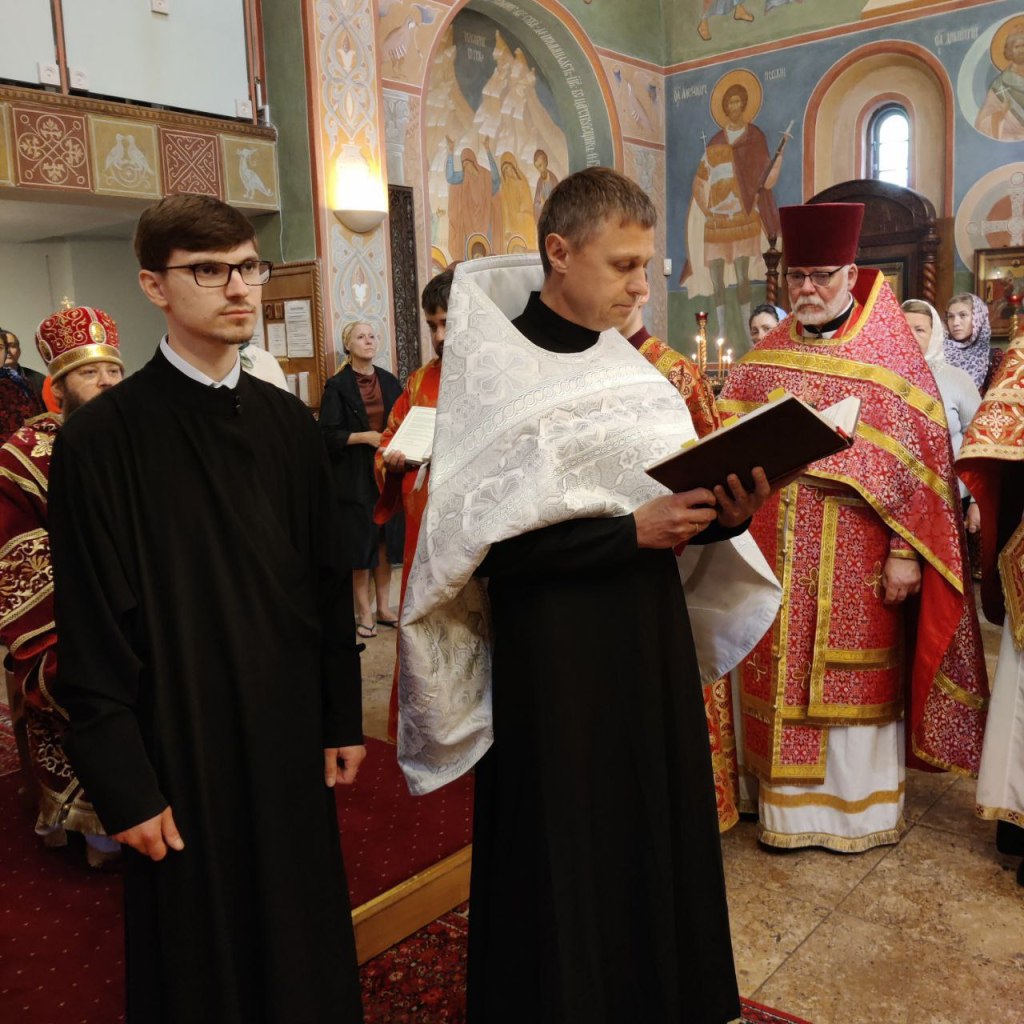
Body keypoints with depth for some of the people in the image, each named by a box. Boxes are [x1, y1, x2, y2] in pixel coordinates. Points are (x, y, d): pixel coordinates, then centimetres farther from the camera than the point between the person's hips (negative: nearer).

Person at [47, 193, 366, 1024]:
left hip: (290, 734, 4)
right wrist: (123, 784, -10)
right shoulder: (101, 438, -11)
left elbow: (327, 580, 6)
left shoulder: (288, 423, 2)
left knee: (307, 936, 17)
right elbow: (92, 628, -10)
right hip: (179, 742, -4)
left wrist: (343, 717, 6)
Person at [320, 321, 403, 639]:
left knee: (385, 539, 8)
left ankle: (384, 608, 19)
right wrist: (366, 437, -19)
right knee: (360, 542, 0)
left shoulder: (389, 381, 8)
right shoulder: (337, 385, -5)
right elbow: (328, 434, -10)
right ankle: (364, 613, 10)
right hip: (354, 475, -4)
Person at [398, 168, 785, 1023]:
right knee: (568, 868, 7)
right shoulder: (496, 376, -11)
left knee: (658, 843, 16)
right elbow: (492, 546, -17)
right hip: (553, 666, -6)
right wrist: (631, 529, -21)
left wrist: (723, 516, -11)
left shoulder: (634, 369, 8)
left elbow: (671, 507, 10)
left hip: (654, 649, 6)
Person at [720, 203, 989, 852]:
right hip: (777, 555, 3)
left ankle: (863, 808, 26)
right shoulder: (763, 359, 10)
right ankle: (789, 804, 24)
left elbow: (922, 459, -7)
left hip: (857, 559, -3)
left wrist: (906, 551, -12)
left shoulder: (891, 358, -2)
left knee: (854, 677, 7)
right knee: (782, 674, 8)